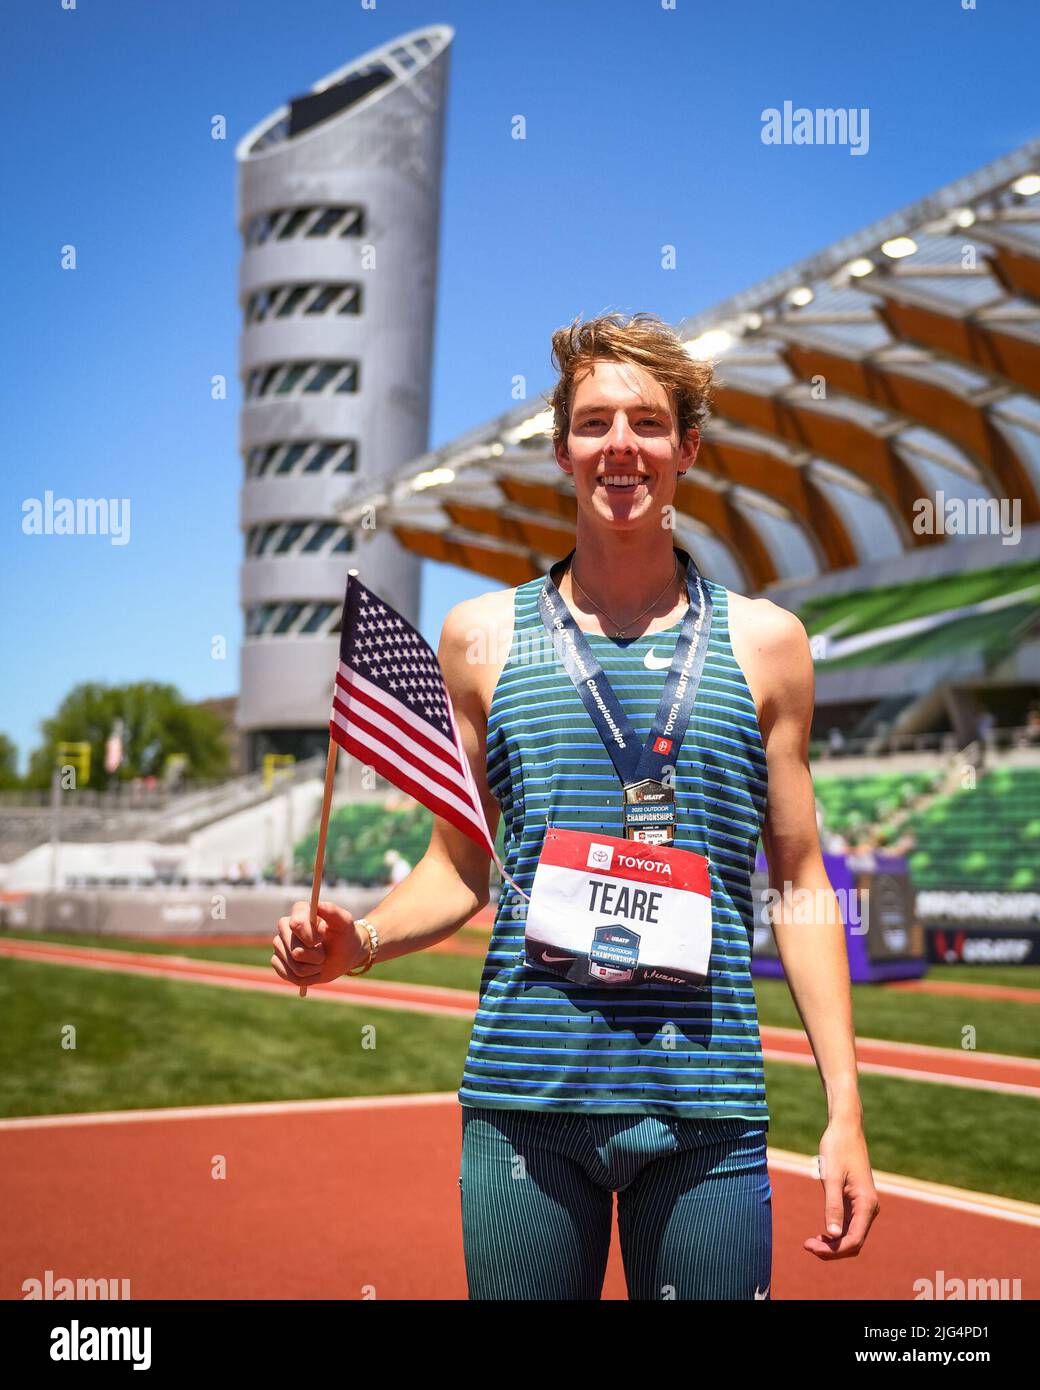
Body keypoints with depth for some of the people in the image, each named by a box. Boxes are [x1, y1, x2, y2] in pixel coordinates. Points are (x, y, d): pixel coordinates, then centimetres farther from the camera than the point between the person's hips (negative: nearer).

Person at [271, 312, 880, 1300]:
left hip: (708, 1110, 0)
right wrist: (356, 940, -8)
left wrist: (844, 1109, 3)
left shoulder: (764, 642, 6)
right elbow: (460, 868, 11)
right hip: (523, 1103, 0)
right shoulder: (482, 636, 6)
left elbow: (802, 883, 8)